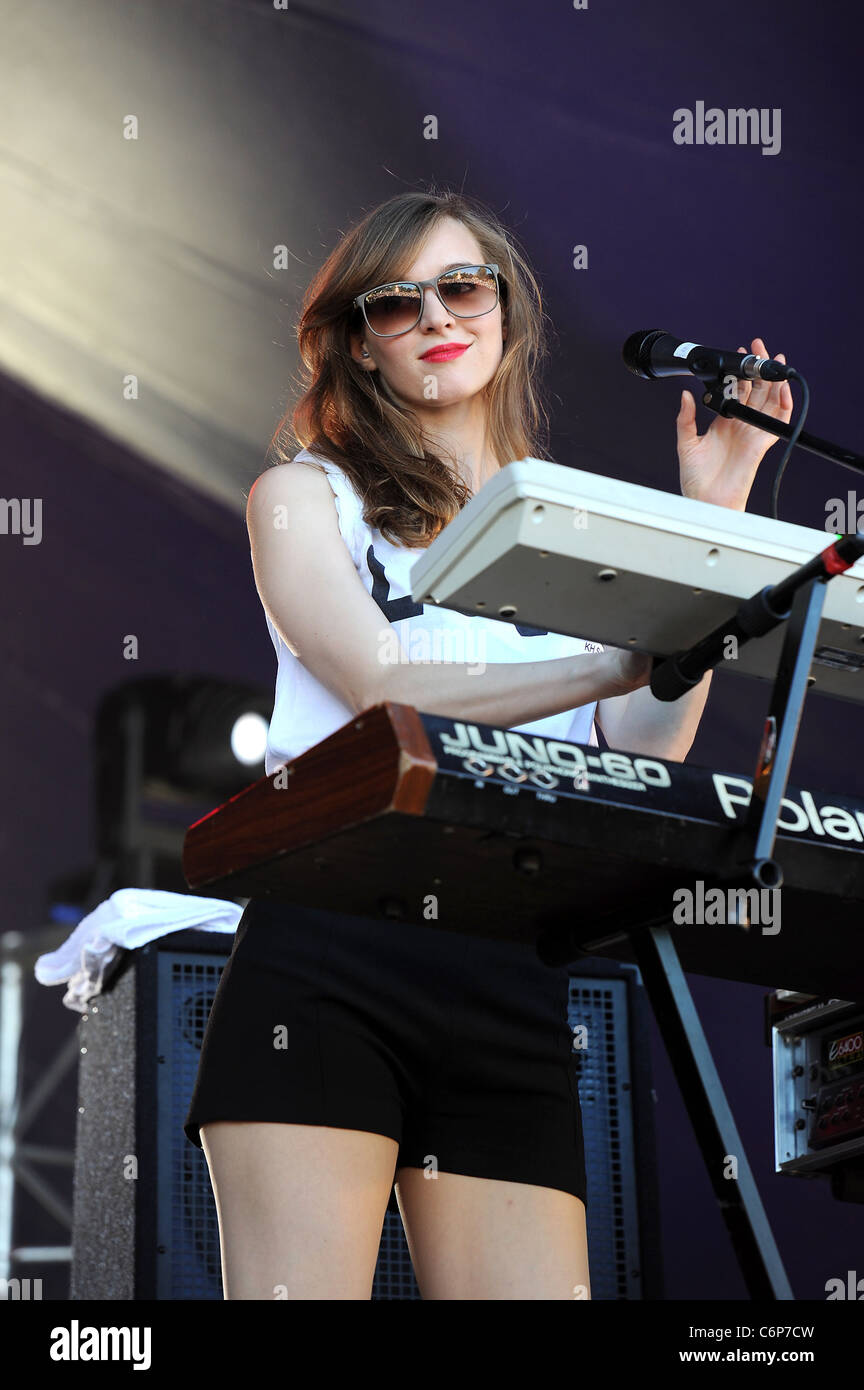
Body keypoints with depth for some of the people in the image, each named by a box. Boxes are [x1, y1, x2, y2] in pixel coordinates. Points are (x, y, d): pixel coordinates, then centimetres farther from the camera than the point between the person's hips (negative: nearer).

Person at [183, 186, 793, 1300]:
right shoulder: (306, 495, 12)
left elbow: (645, 751, 5)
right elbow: (383, 688, -6)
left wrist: (711, 520, 4)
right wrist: (629, 658, -11)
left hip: (513, 992, 3)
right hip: (325, 966, -3)